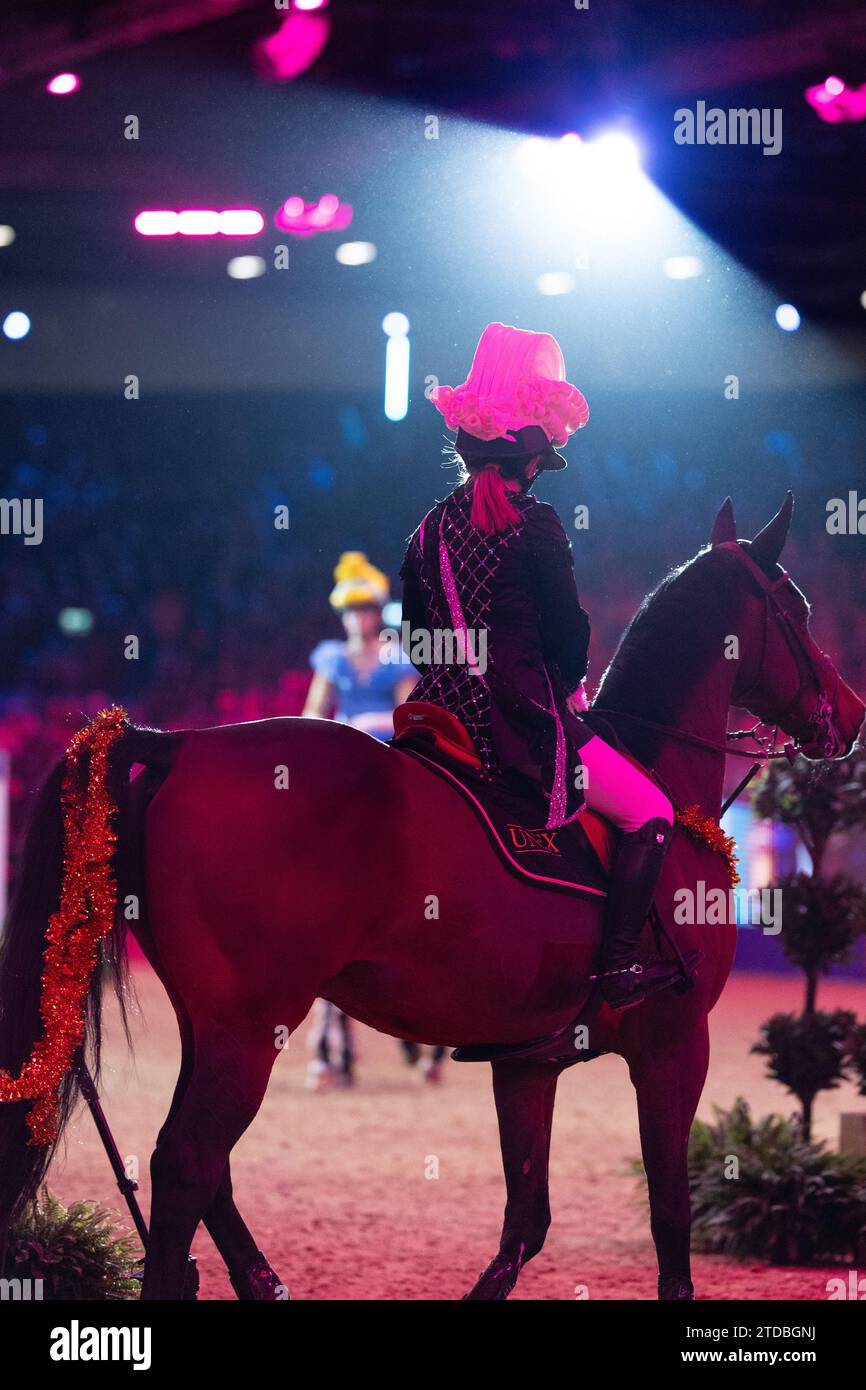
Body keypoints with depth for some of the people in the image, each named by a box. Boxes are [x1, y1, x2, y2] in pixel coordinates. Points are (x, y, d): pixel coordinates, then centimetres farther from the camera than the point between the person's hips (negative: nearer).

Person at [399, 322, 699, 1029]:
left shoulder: (432, 530, 8)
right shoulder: (534, 526, -12)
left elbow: (414, 634, 14)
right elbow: (569, 631, -9)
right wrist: (569, 687, 10)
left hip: (445, 713, 7)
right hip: (522, 723, -7)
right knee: (652, 814, 7)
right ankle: (619, 965, -3)